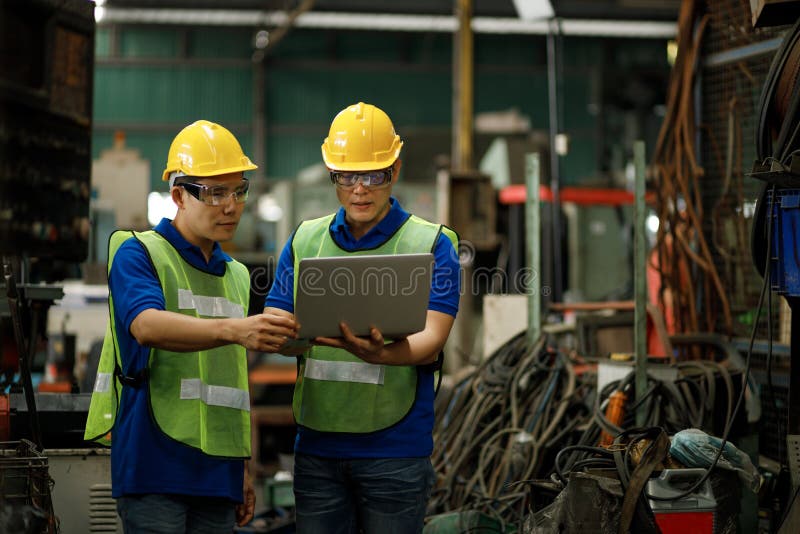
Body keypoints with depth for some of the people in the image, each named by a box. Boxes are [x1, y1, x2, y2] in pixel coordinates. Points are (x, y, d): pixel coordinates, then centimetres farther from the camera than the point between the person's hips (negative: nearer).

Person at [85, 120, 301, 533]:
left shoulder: (237, 275, 21)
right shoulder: (138, 253, -2)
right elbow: (147, 326, -23)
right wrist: (233, 331, -38)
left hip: (217, 471, 6)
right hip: (155, 466, -6)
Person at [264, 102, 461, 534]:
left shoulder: (432, 244, 1)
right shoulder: (305, 240, 11)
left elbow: (430, 343, -10)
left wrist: (377, 353, -32)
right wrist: (307, 335, -19)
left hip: (395, 448, -3)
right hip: (317, 445, 3)